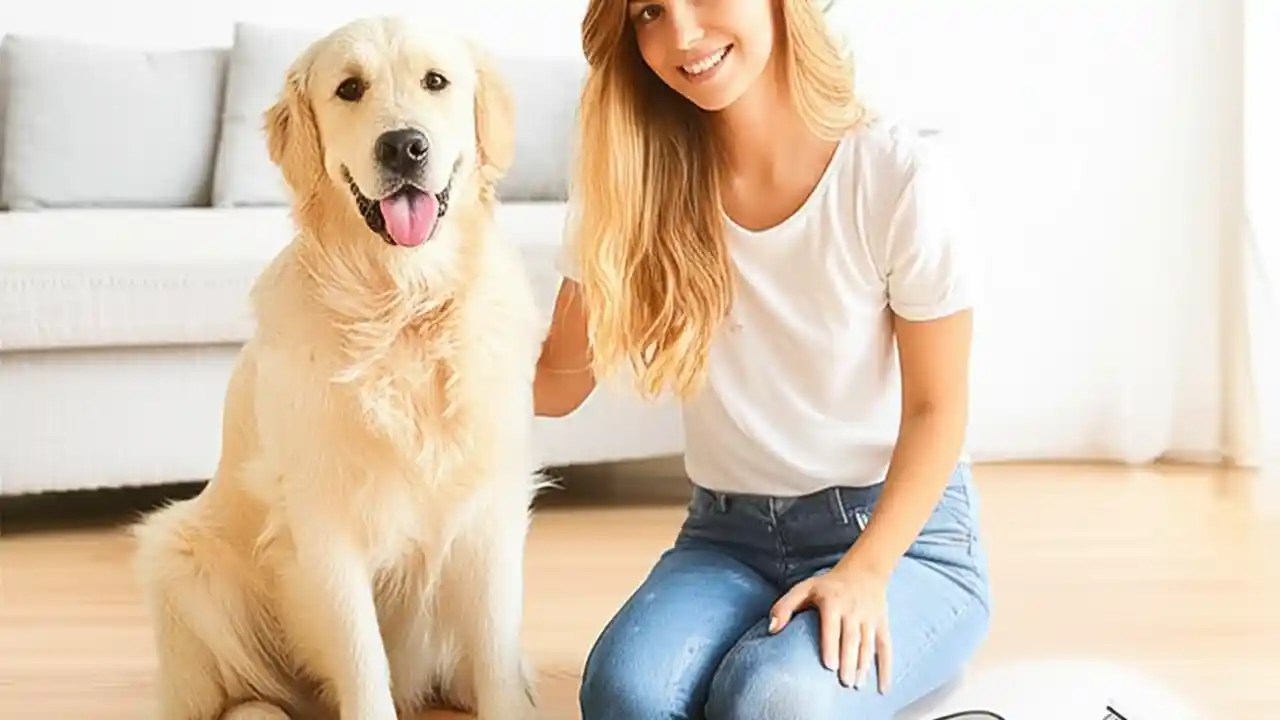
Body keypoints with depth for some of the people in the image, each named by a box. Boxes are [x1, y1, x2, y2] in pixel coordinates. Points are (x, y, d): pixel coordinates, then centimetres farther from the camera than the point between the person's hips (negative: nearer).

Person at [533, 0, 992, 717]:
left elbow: (936, 407, -6)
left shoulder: (896, 173, -14)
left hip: (904, 532, -2)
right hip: (728, 537, 3)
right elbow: (559, 386, -1)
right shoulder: (641, 180, -3)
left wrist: (864, 571, -19)